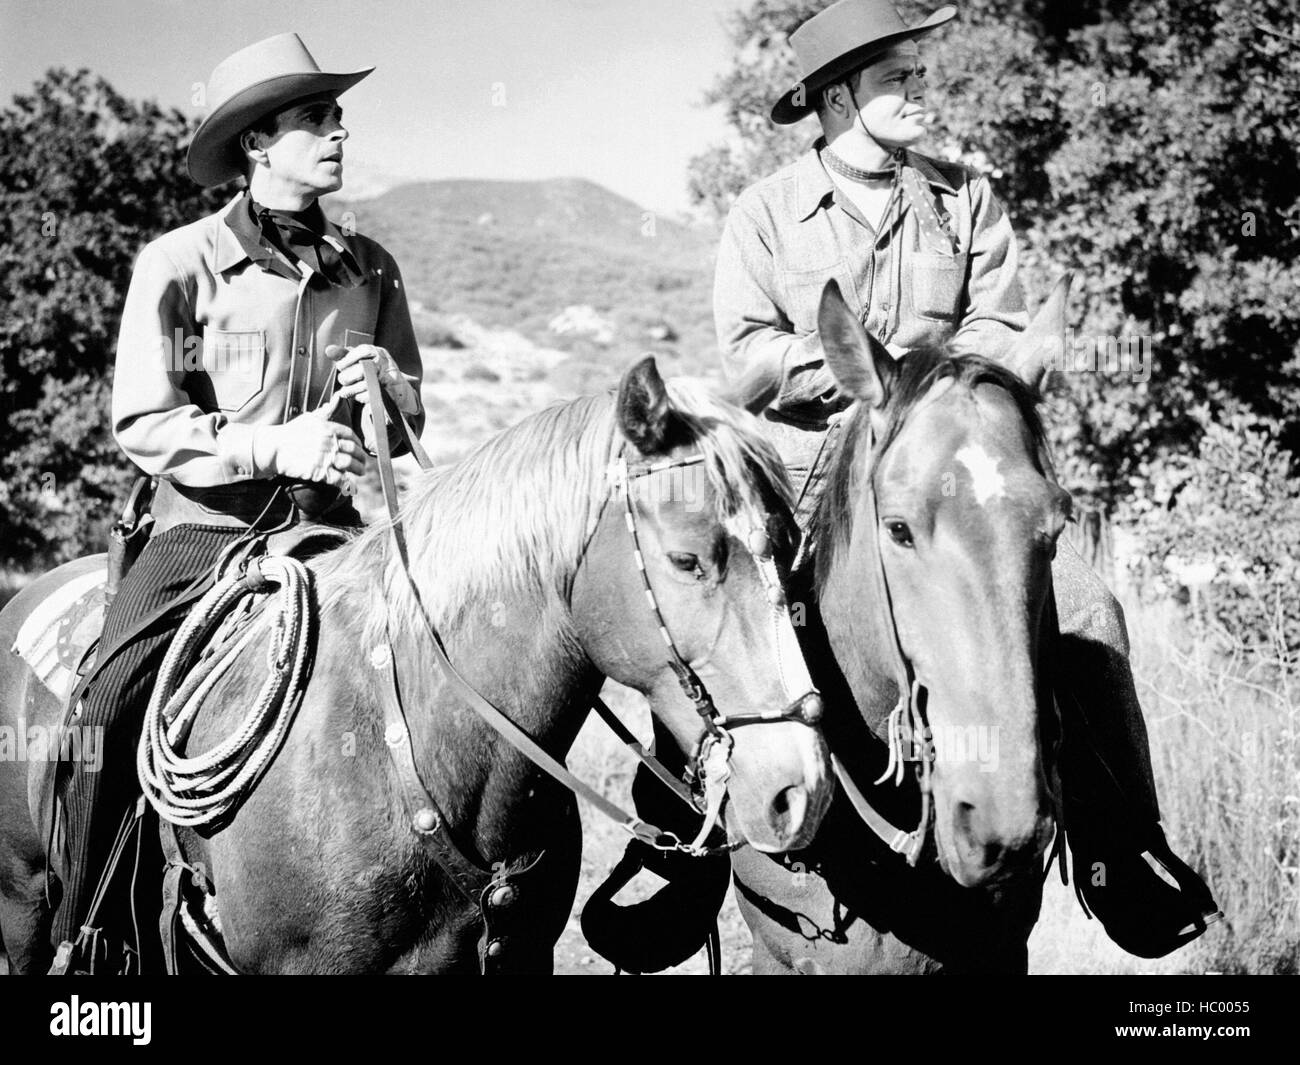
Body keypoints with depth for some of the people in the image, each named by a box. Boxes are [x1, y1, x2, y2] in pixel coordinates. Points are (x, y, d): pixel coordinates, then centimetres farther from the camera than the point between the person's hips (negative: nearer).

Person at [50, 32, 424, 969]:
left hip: (335, 529, 4)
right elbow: (144, 425, -9)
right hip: (207, 529, -4)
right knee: (110, 705, -22)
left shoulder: (368, 269, 9)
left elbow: (412, 417, 18)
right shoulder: (179, 264, -4)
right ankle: (79, 931, -8)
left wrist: (388, 387, -7)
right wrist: (273, 445, -22)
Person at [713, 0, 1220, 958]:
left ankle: (1121, 851, -3)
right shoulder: (766, 212, 3)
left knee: (1085, 613, -15)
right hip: (806, 469, -1)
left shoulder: (966, 199, 9)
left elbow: (1003, 334, 2)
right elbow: (746, 356, -7)